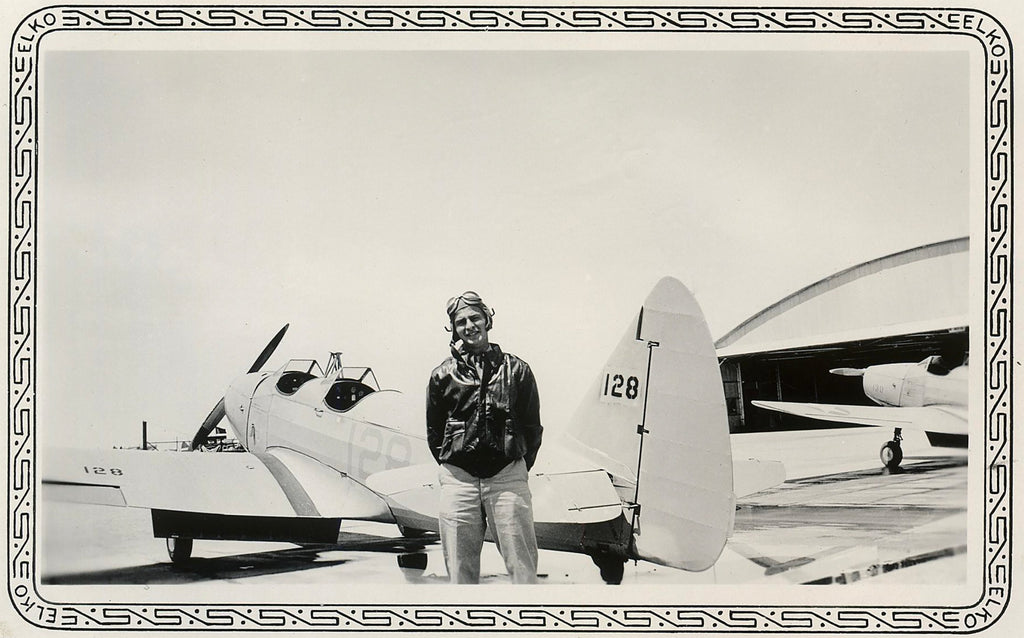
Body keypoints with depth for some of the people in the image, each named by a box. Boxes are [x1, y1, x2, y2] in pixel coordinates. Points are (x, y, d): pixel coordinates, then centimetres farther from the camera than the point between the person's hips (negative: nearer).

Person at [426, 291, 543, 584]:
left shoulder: (516, 369, 6)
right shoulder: (442, 375, 7)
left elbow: (532, 426, 11)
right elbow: (434, 432, 14)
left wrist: (519, 469, 8)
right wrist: (451, 469, 10)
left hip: (508, 475, -1)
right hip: (457, 479, 1)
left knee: (522, 565, -2)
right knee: (460, 570, 5)